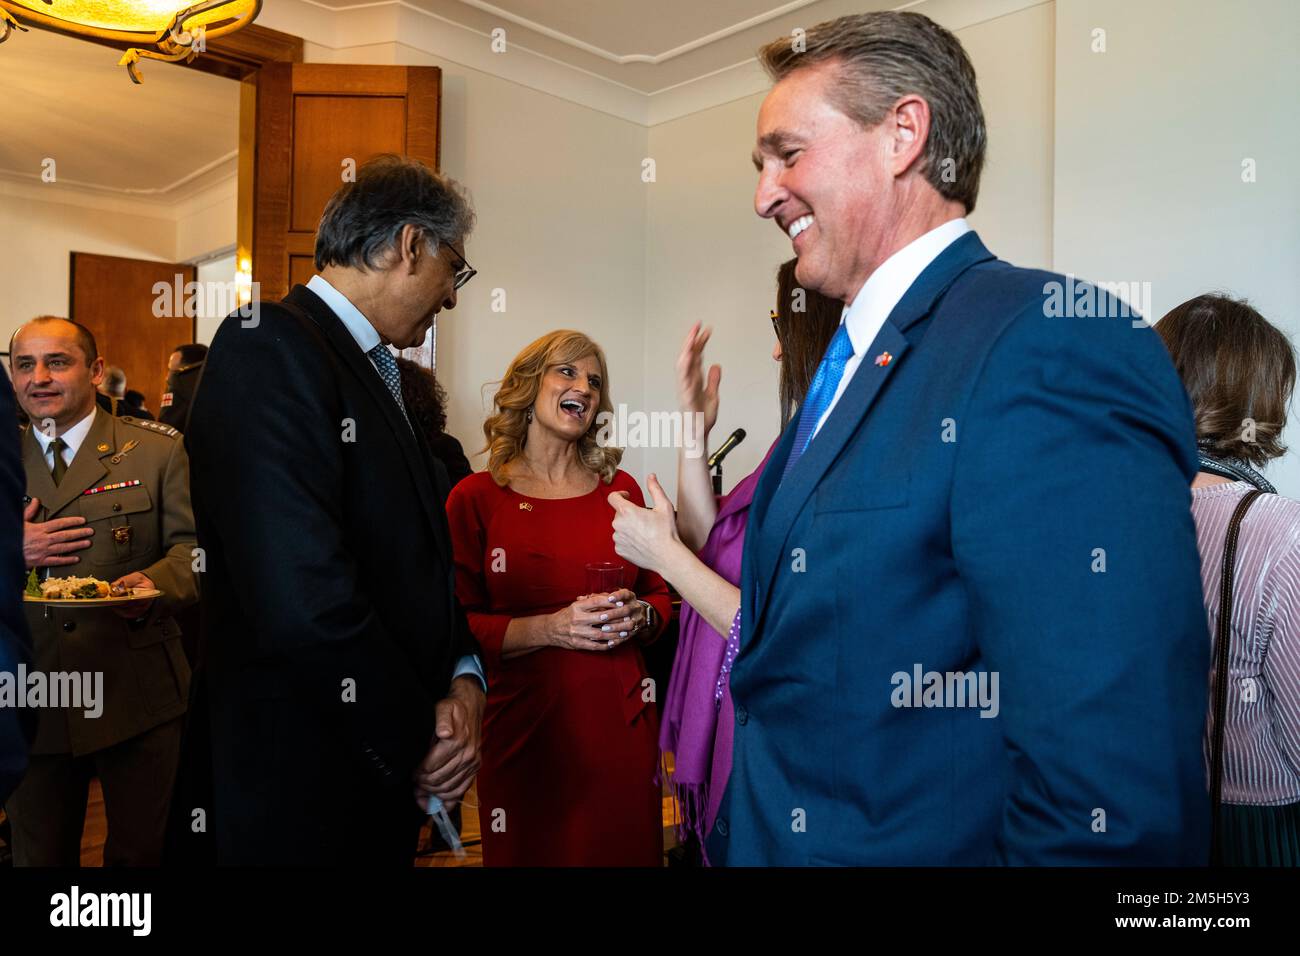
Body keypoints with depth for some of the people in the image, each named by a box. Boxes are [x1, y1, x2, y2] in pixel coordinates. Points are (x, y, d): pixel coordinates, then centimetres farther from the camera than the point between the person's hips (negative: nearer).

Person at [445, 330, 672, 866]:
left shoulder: (620, 489, 6)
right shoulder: (476, 499, -2)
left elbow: (659, 596, 13)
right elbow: (456, 628, -5)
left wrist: (638, 616, -9)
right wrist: (549, 629, -18)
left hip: (620, 721, 3)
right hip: (524, 726, -2)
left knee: (627, 850, 11)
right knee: (530, 853, 9)